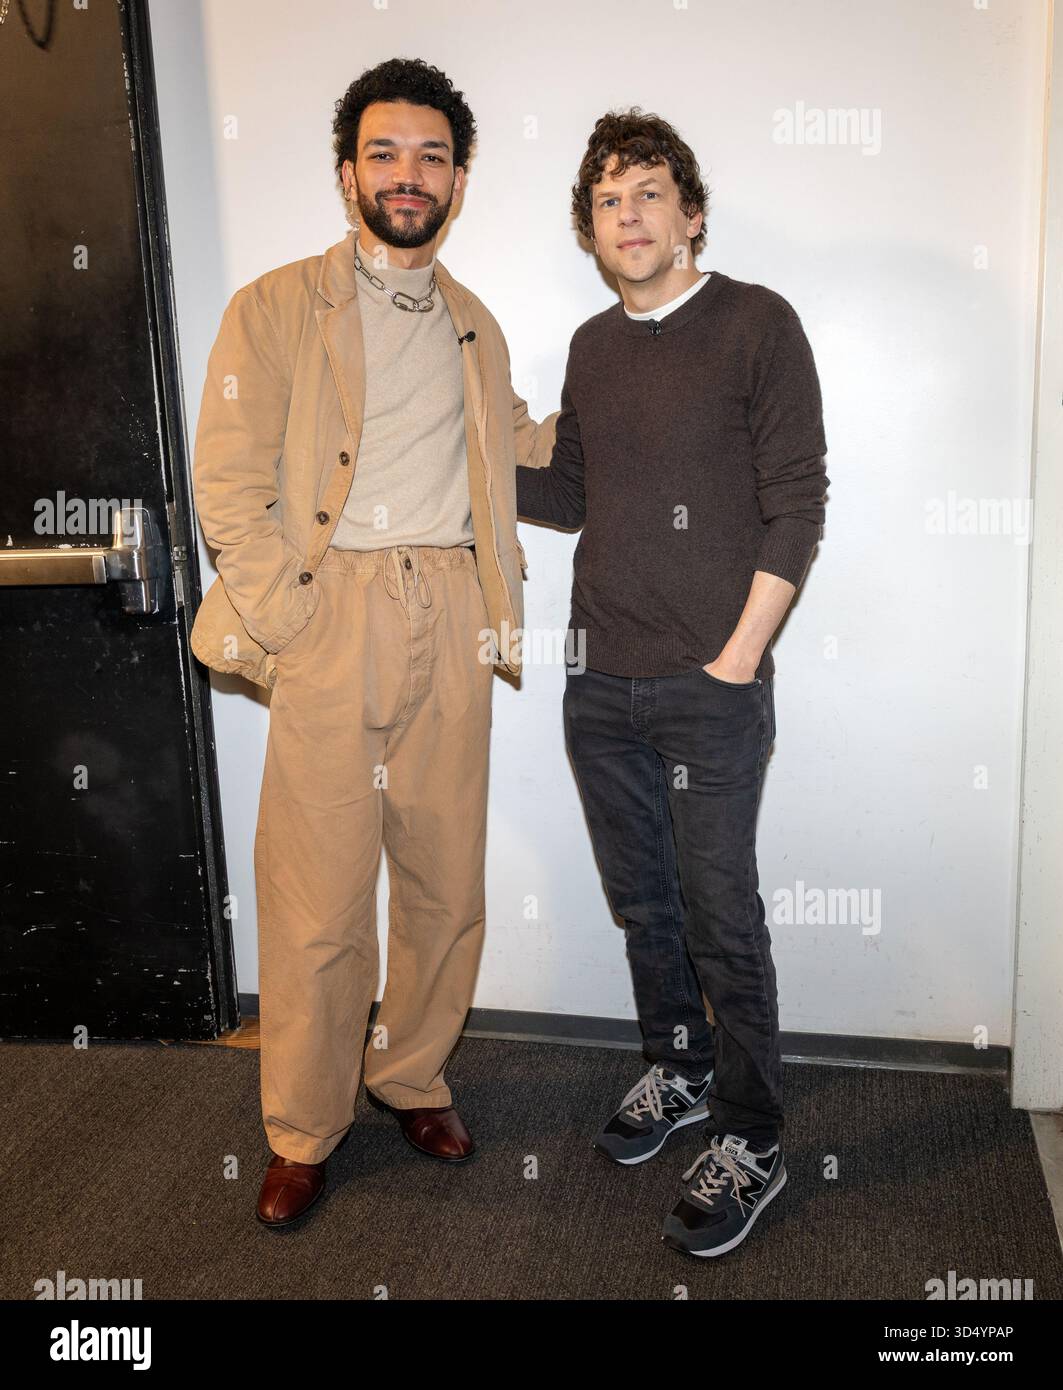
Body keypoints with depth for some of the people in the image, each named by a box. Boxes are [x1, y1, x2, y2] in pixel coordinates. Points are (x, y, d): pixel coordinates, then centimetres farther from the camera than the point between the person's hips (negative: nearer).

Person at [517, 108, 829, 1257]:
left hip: (710, 689, -5)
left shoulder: (756, 324, -5)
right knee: (640, 900, 17)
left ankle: (750, 1142, 20)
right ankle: (677, 1073, 38)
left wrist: (735, 658, -13)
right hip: (600, 685, 6)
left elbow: (795, 503, -9)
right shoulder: (592, 347, 12)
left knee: (721, 918, 2)